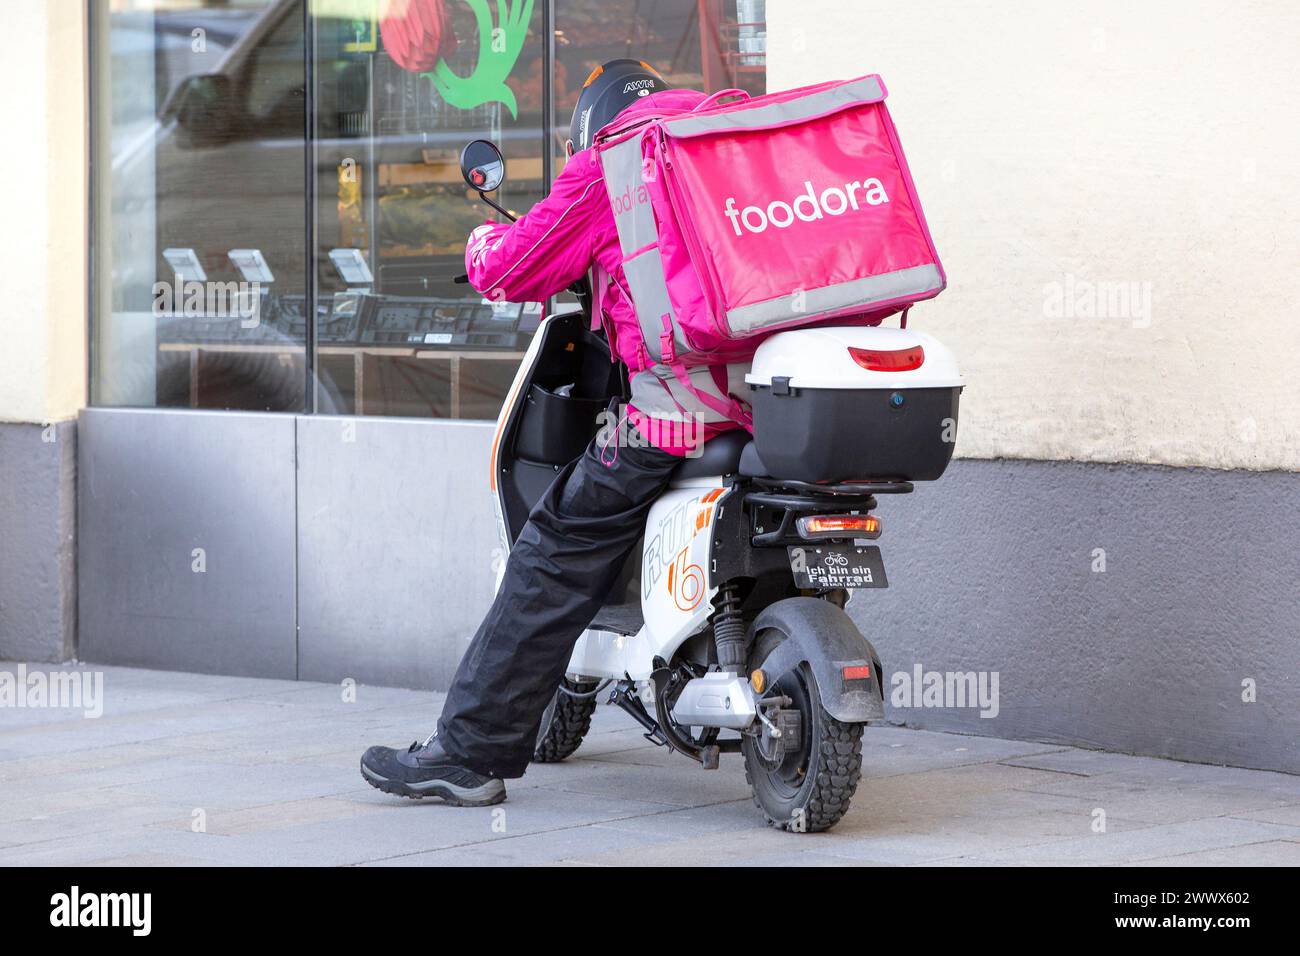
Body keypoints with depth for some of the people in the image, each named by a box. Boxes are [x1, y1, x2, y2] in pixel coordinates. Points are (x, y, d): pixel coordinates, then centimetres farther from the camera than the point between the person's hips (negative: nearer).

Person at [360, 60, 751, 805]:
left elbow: (511, 271, 5)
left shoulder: (608, 159, 5)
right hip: (777, 393, 7)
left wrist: (485, 240, 28)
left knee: (557, 556, 0)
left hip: (680, 398, -7)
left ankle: (471, 751, 1)